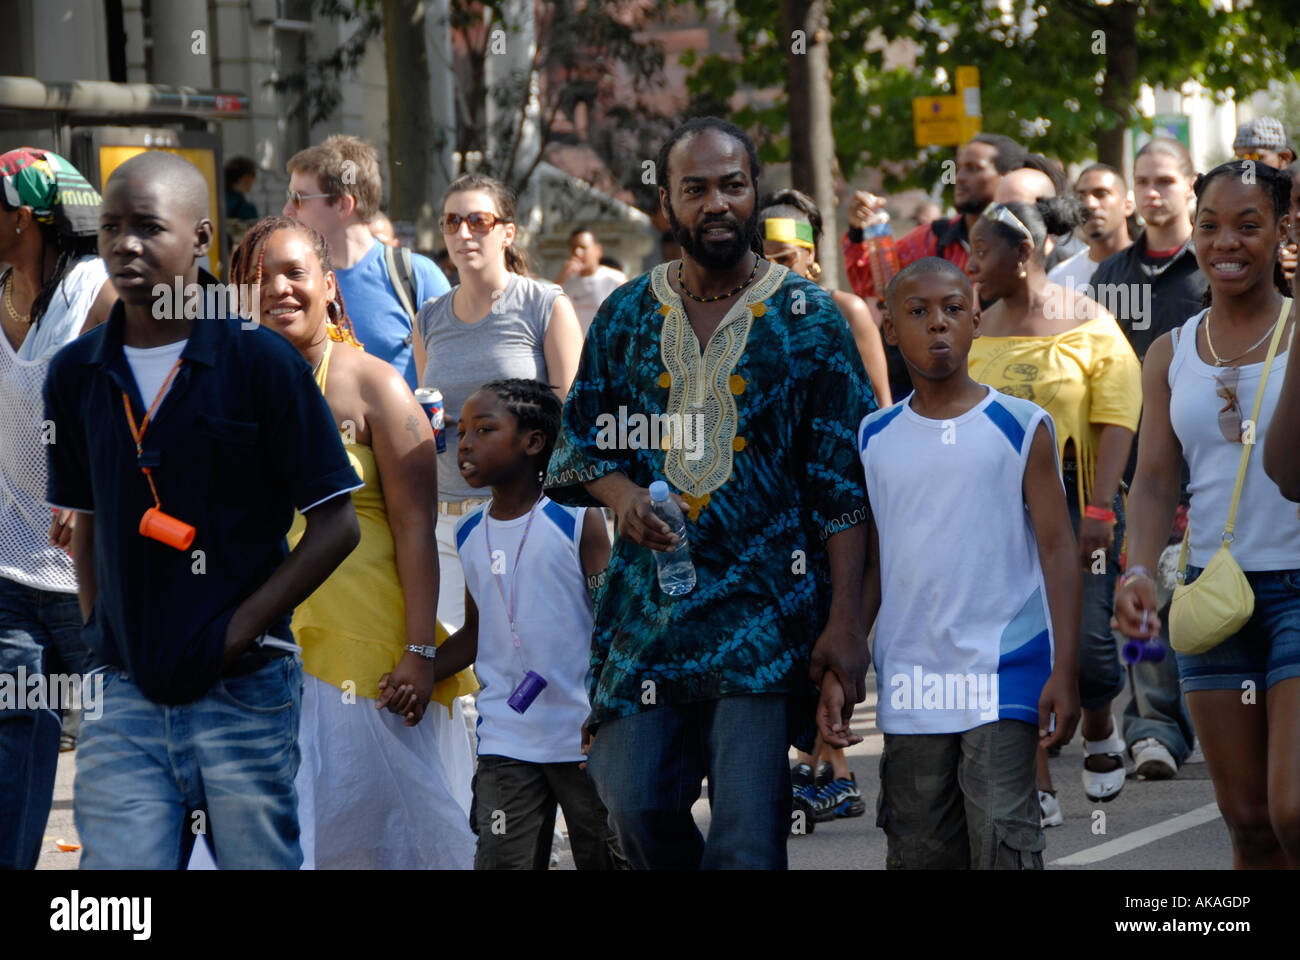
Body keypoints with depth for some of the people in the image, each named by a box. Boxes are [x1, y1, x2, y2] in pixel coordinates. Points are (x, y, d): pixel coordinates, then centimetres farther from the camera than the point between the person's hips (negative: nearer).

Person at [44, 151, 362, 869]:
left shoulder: (262, 364, -6)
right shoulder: (75, 375, 7)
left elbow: (336, 526, -4)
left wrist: (231, 636, -10)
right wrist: (98, 636, 9)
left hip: (243, 693, -3)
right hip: (124, 700, 3)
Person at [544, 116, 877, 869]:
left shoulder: (810, 319, 0)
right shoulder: (627, 317, 9)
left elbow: (845, 482, -3)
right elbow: (578, 445, 16)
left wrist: (844, 620, -10)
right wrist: (618, 492, -8)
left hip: (767, 606, -3)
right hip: (649, 603, 3)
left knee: (748, 829, -8)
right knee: (632, 798, 0)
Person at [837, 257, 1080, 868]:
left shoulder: (1020, 428, 1)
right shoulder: (873, 440, 10)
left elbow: (1057, 549, 0)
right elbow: (868, 566, 14)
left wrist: (1065, 669, -8)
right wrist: (837, 672, 8)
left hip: (1003, 674, -3)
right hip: (907, 677, 4)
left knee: (1002, 844, -13)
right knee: (918, 853, 5)